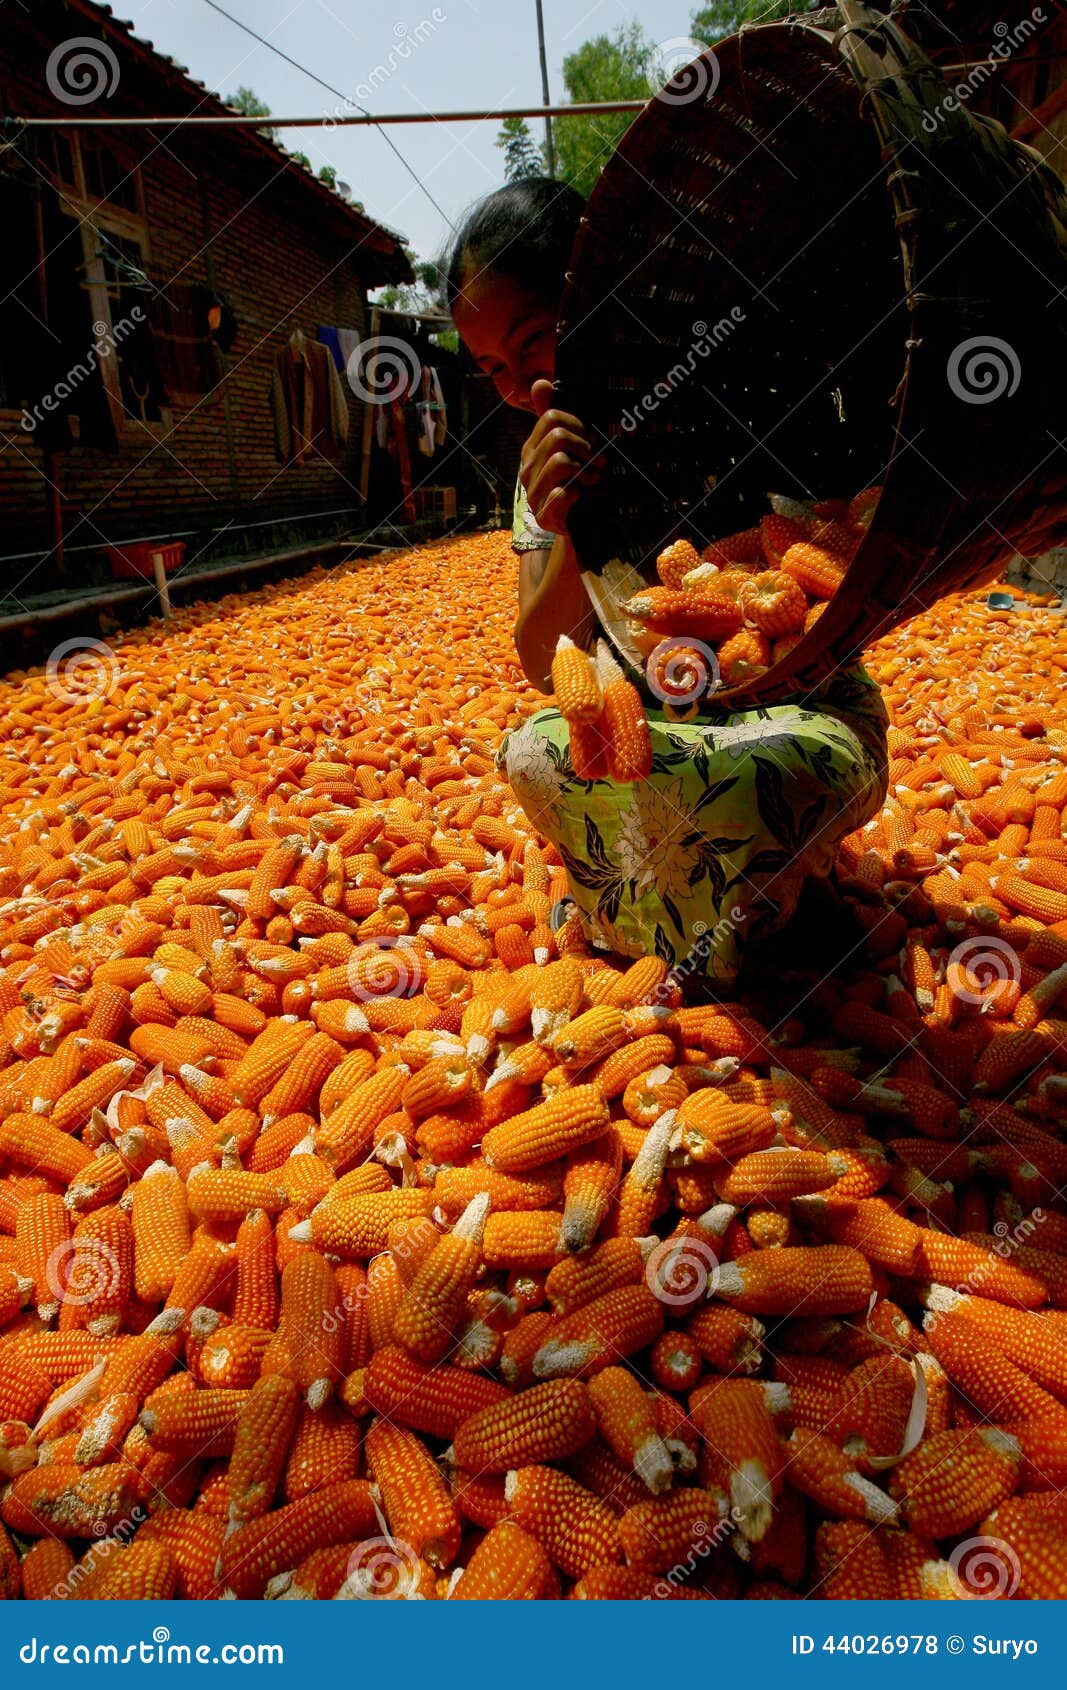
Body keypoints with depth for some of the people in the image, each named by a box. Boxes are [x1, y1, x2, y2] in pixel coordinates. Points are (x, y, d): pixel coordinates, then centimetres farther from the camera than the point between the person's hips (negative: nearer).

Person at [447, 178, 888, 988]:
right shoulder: (552, 467, 0)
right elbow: (543, 664, -11)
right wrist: (570, 540, -31)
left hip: (800, 713, -3)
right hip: (660, 730, 4)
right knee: (532, 750, -23)